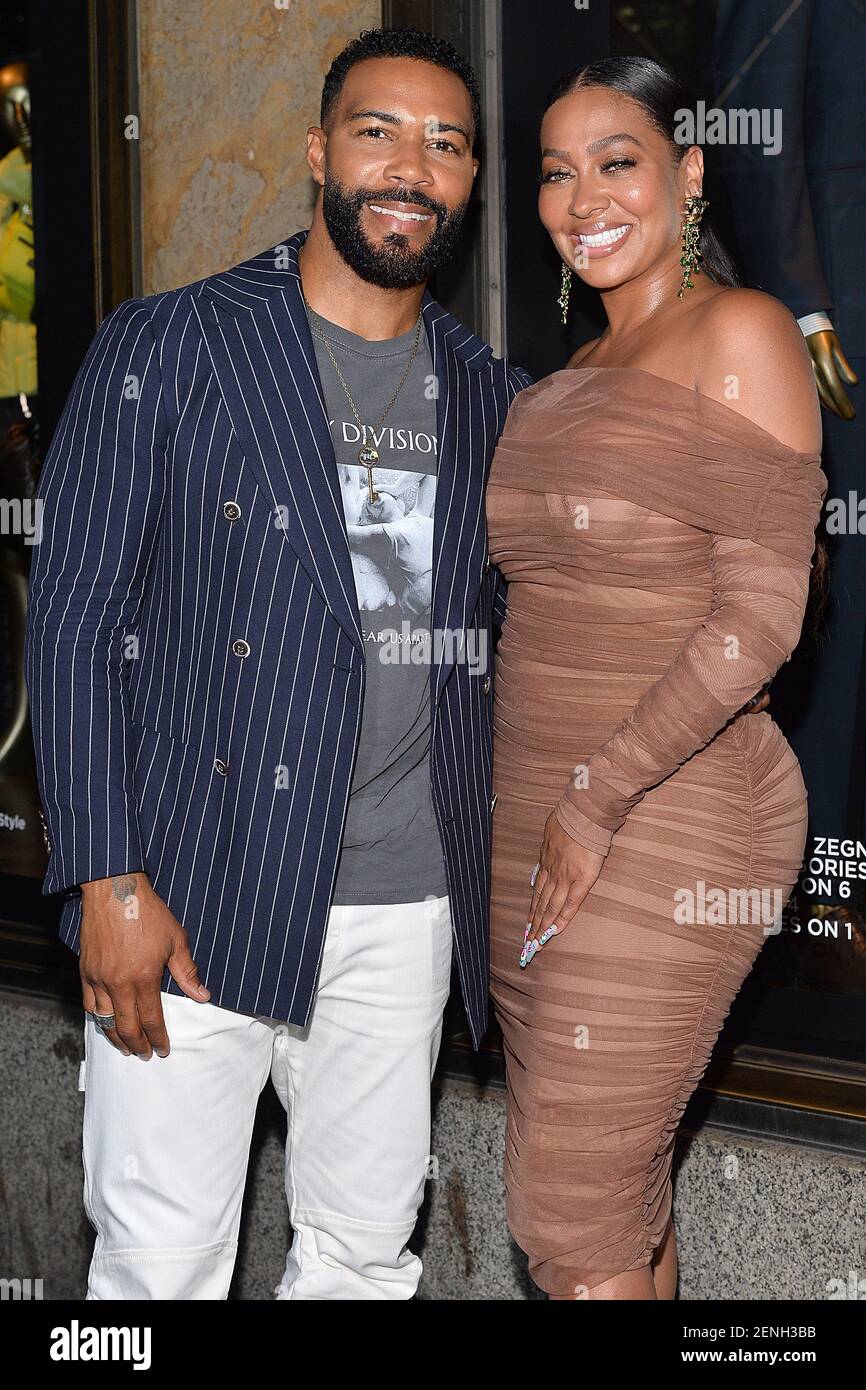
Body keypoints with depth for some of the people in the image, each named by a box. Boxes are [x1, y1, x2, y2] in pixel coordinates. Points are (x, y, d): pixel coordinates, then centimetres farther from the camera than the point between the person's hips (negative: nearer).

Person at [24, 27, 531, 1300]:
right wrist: (107, 881, -12)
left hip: (406, 908, 4)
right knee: (161, 1264, 3)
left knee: (366, 1252, 15)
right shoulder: (165, 349, -3)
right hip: (194, 899, -4)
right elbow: (76, 623, -6)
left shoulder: (494, 398, 9)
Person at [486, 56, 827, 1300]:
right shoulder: (576, 374, 16)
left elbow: (761, 614, -16)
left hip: (666, 827, -7)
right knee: (619, 1190, 14)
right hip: (534, 824, 8)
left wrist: (599, 798, -16)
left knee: (570, 1216, -4)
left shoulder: (740, 334, -8)